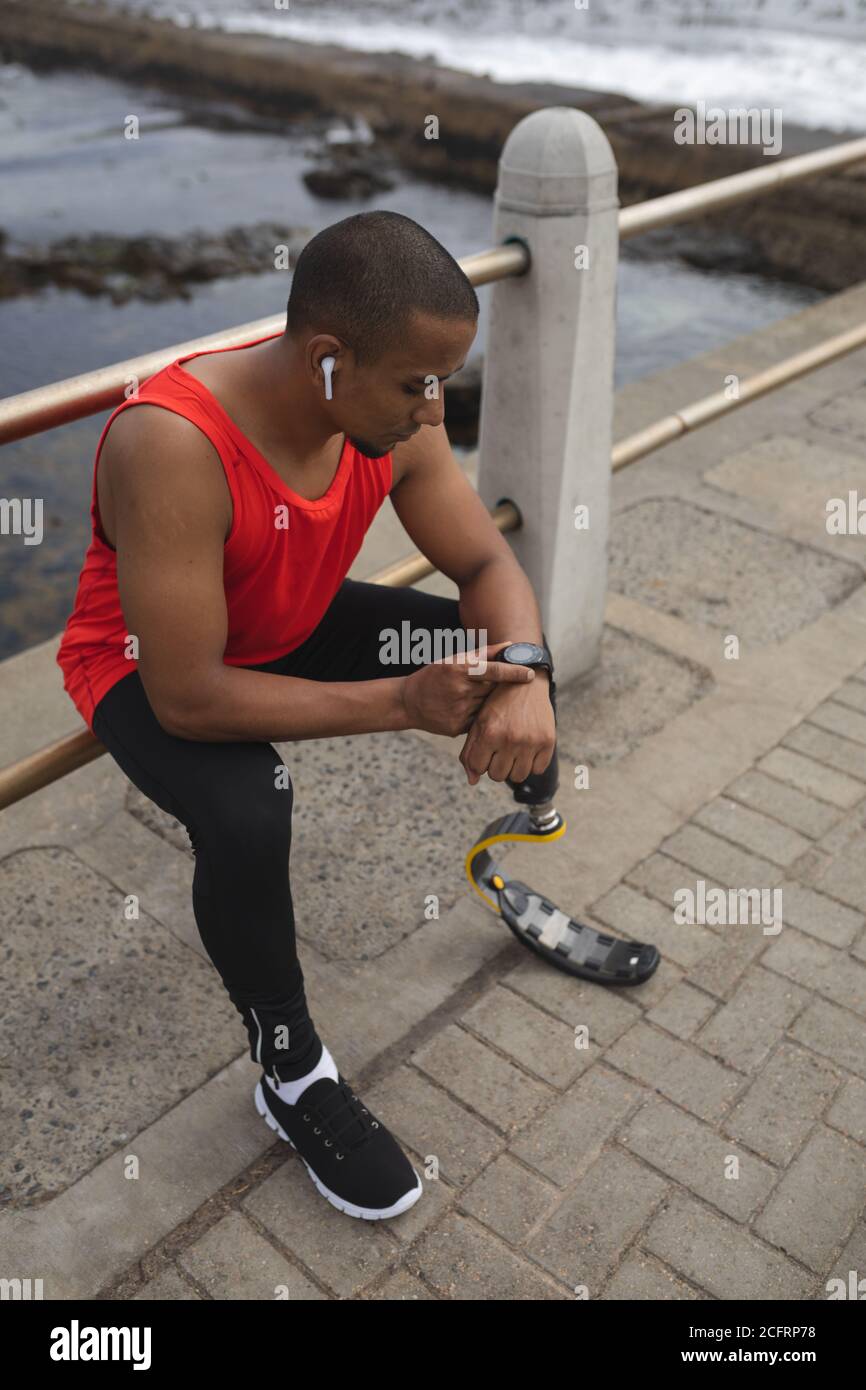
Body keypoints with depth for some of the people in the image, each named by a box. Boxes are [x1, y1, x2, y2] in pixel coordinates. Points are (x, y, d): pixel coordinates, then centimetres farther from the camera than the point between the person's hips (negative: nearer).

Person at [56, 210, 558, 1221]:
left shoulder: (395, 415, -18)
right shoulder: (170, 444, -37)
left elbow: (489, 565, -11)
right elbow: (189, 698, -36)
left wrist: (524, 684, -32)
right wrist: (400, 701, -38)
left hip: (297, 630, 6)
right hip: (151, 669, -5)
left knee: (514, 651, -6)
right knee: (245, 817, -36)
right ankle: (289, 1073, -7)